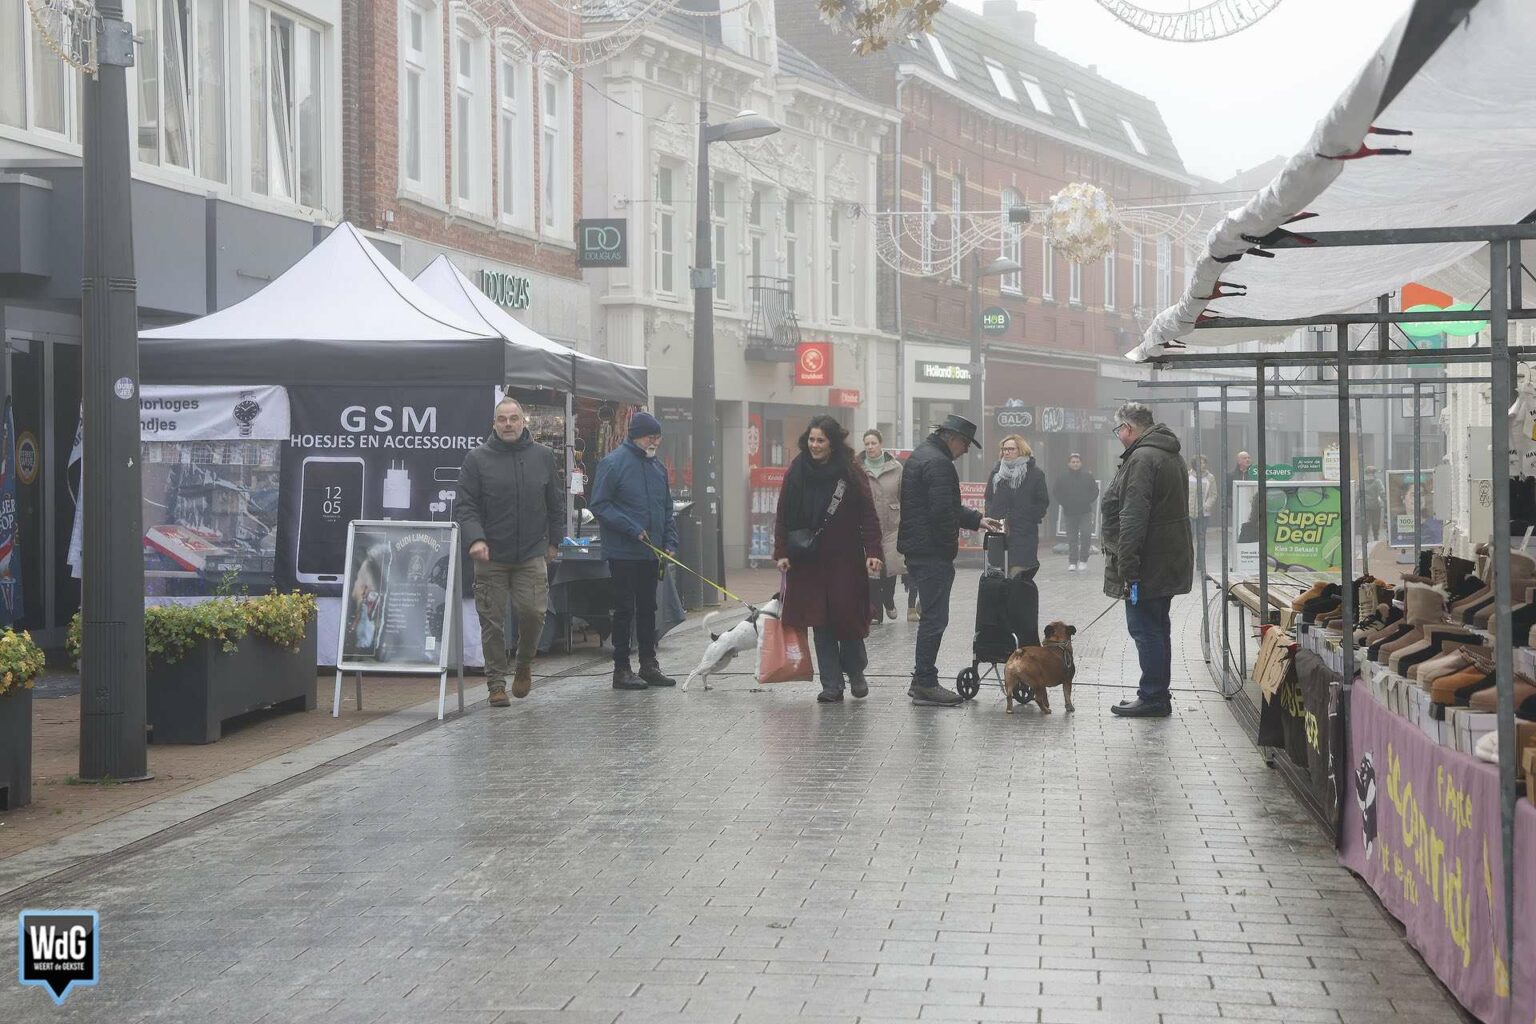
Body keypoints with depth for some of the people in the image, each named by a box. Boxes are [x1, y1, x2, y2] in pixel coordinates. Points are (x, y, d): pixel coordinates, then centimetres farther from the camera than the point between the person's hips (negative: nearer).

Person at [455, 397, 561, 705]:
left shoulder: (543, 456, 7)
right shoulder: (477, 459, 0)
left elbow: (555, 503, 15)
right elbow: (464, 506, -4)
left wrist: (553, 541, 14)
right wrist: (475, 539, -18)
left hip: (532, 555, 1)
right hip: (491, 556, -1)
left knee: (533, 611, -7)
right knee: (492, 620, 1)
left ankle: (524, 663, 21)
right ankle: (496, 683, 11)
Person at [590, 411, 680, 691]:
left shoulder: (657, 468, 12)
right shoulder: (613, 463, -10)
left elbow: (667, 510, 19)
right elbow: (599, 505, -14)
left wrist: (670, 543, 6)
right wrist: (633, 529, -20)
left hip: (651, 553, 7)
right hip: (623, 553, -7)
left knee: (648, 609, 12)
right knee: (624, 610, -1)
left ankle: (649, 664, 20)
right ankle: (622, 670, 5)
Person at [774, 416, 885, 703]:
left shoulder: (851, 474, -3)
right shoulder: (796, 473, 4)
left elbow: (868, 516, -5)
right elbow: (783, 516, 7)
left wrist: (873, 553, -14)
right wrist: (781, 552, -1)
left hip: (844, 559, -2)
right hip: (808, 560, 2)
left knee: (847, 615, -1)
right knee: (820, 622, 2)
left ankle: (855, 671, 24)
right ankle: (831, 685, 8)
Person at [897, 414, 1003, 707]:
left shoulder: (921, 455, 18)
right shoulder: (938, 463, -17)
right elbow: (943, 512, -23)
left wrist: (977, 520, 26)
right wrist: (950, 548, -12)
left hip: (916, 550, 11)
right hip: (933, 553, -11)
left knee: (930, 616, 17)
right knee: (935, 619, -6)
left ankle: (922, 681, 22)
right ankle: (925, 685, -3)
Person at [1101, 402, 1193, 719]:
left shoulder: (1142, 459, -17)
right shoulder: (1172, 456, 17)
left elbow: (1133, 518, -24)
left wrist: (1126, 566, -23)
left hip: (1148, 562, -10)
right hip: (1168, 560, 10)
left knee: (1145, 628, -5)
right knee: (1156, 627, 16)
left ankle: (1153, 698, -3)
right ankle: (1157, 695, 23)